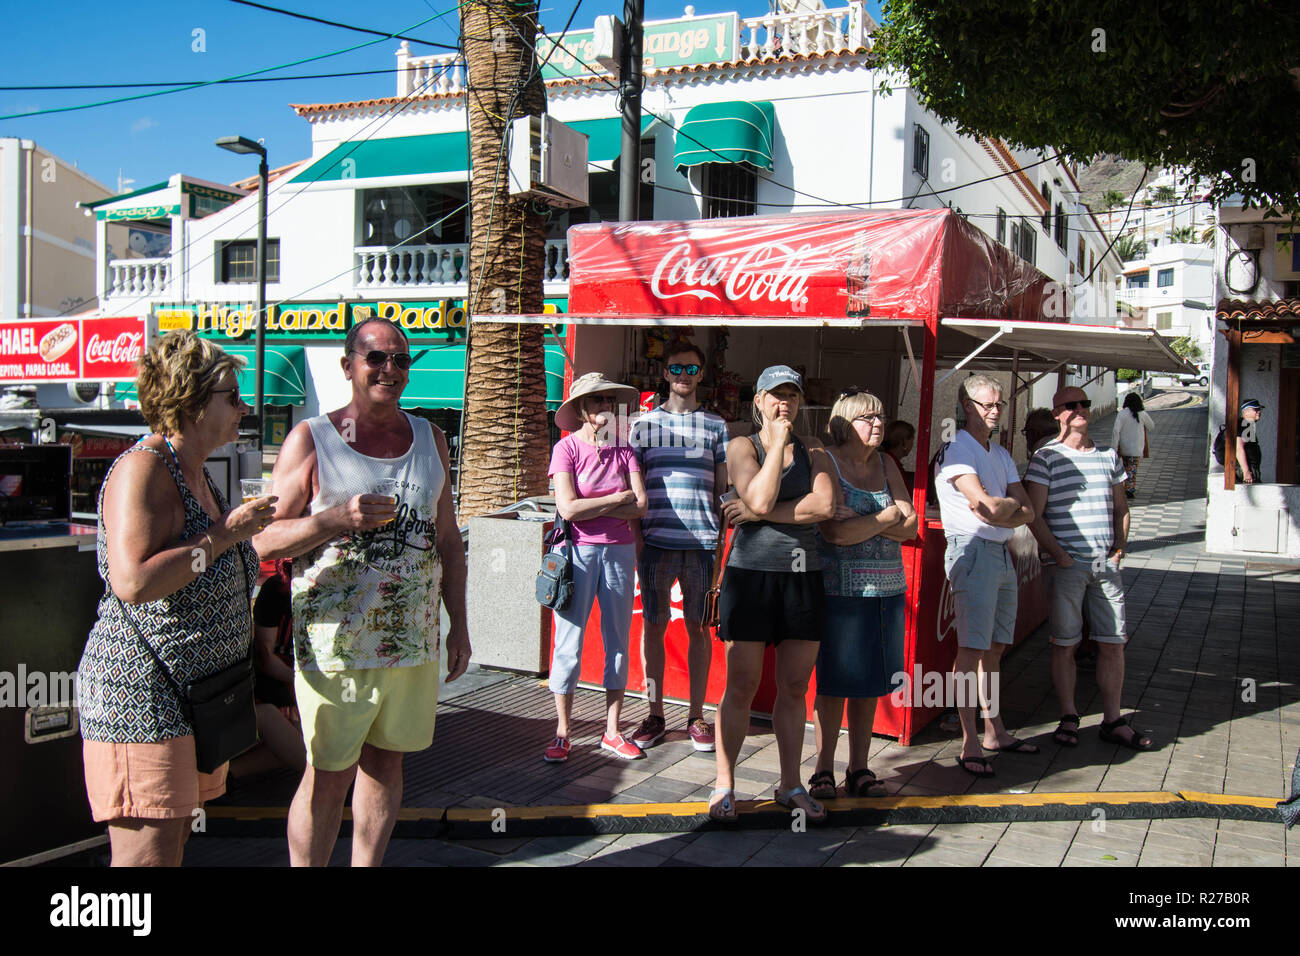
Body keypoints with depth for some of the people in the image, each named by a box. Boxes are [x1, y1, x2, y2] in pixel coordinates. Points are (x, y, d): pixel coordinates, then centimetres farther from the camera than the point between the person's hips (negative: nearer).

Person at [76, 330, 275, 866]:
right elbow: (133, 582, -28)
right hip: (142, 696, -10)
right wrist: (223, 534, -21)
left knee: (175, 841, 15)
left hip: (197, 696, 10)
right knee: (147, 857, -9)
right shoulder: (142, 469, -15)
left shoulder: (196, 474, 15)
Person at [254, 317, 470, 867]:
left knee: (385, 763, 13)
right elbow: (266, 541, -6)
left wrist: (459, 624, 12)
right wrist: (338, 518, -22)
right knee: (327, 776, 2)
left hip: (415, 640, 4)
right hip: (335, 642, -4)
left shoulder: (429, 439, 11)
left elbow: (447, 540, 16)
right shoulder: (311, 439, -3)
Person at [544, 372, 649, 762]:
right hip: (579, 552, -4)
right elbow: (568, 508, -14)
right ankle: (562, 733, 11)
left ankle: (612, 731, 19)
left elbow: (640, 506, -4)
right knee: (569, 642, 0)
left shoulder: (624, 450, 8)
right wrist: (618, 498, -7)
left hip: (620, 551, 4)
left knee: (618, 640, 8)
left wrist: (590, 507, -11)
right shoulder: (566, 448, -3)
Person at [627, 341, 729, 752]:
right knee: (653, 623, 4)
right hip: (656, 537, 0)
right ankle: (655, 715, 15)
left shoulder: (715, 424, 10)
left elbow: (724, 486, 11)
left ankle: (696, 715, 15)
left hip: (701, 540, 0)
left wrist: (723, 537, 1)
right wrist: (635, 535, 0)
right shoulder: (646, 422, 10)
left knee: (698, 626, 5)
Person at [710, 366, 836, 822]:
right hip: (751, 571, -3)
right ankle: (724, 786, 11)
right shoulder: (742, 446, 2)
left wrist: (758, 514, -11)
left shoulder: (812, 449, 10)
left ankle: (790, 785, 22)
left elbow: (825, 505, -8)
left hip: (802, 574, 3)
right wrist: (778, 441, -9)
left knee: (795, 688, 9)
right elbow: (760, 499, -16)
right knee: (741, 686, 0)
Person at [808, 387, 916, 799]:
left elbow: (910, 526, 5)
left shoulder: (885, 464, 12)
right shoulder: (826, 461, -6)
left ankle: (859, 769, 20)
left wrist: (861, 524, -10)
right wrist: (886, 518, -6)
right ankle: (824, 770, 13)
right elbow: (834, 531, -17)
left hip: (887, 588, 5)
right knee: (833, 683, 1)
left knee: (869, 683, 9)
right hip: (840, 589, -5)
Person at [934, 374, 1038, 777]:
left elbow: (1027, 512, 10)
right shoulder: (956, 450, -8)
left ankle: (995, 732, 23)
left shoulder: (1001, 454, 19)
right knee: (972, 649, -9)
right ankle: (969, 744, -6)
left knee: (994, 648, 13)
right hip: (972, 551, -8)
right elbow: (988, 505, -19)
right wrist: (1012, 504, 1)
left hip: (1002, 554, 8)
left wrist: (998, 509, -10)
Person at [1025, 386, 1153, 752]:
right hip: (1066, 564, -4)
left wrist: (1119, 547, 7)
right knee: (1064, 643, 2)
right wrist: (1059, 555, -12)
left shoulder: (1108, 456, 12)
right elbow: (1034, 515, -7)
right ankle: (1068, 718, 15)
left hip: (1105, 563, 4)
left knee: (1114, 642, 5)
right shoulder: (1047, 457, -3)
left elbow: (1121, 508, 20)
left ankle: (1113, 721, 15)